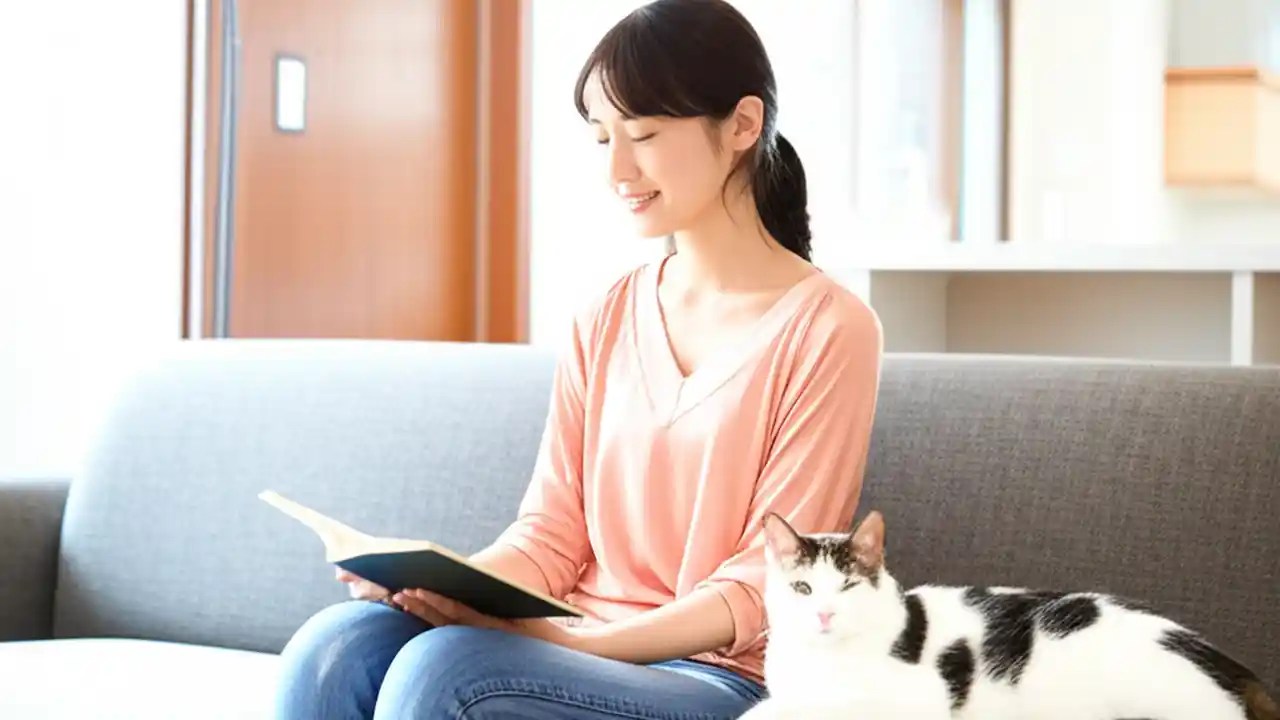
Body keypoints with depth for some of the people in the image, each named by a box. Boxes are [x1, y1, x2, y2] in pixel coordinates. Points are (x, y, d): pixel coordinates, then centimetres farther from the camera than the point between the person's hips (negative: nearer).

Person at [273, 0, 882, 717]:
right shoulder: (607, 318, 12)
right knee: (332, 650, -22)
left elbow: (764, 587, -9)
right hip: (572, 642, 5)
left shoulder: (826, 328, -6)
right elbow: (553, 532, 10)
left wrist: (577, 642, -21)